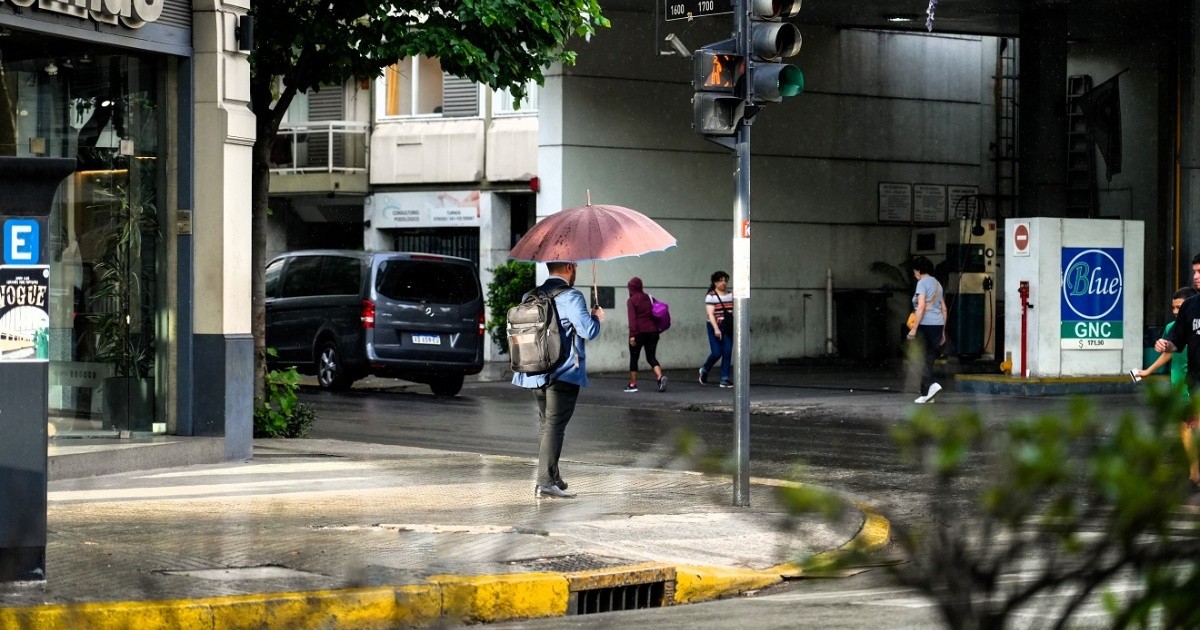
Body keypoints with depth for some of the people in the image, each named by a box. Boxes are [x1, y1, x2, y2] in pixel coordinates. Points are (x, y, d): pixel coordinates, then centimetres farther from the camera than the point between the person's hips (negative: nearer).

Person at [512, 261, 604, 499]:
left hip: (536, 373, 7)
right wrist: (596, 317, 5)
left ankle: (552, 477, 21)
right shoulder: (571, 297, -11)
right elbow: (589, 330, -16)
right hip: (564, 373, -7)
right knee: (554, 425, -9)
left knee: (544, 424, 16)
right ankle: (546, 481, -15)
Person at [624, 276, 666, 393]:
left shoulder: (631, 300, -7)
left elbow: (632, 318, -15)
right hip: (652, 331, 5)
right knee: (651, 357, 7)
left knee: (634, 358, 9)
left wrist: (632, 335, -18)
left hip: (639, 332, -5)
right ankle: (660, 376, -18)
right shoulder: (649, 298, 11)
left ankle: (633, 384, 12)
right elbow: (654, 314, 14)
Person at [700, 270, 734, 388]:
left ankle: (725, 379, 0)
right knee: (716, 353, -8)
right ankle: (704, 371, 20)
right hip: (715, 327, -5)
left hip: (728, 328, 5)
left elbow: (735, 311, 14)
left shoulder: (730, 295, 10)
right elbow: (710, 313, -15)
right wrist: (716, 329, -24)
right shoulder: (711, 296, -8)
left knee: (727, 353, -3)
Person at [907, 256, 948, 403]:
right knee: (929, 359, 10)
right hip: (938, 325, 8)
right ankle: (925, 393, 10)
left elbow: (921, 306, -16)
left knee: (925, 359, -5)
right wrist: (943, 331, 23)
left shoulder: (922, 283, -6)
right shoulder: (937, 284, 18)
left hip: (926, 325, -8)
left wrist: (914, 329, -15)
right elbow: (944, 309, 20)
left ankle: (932, 384, -23)